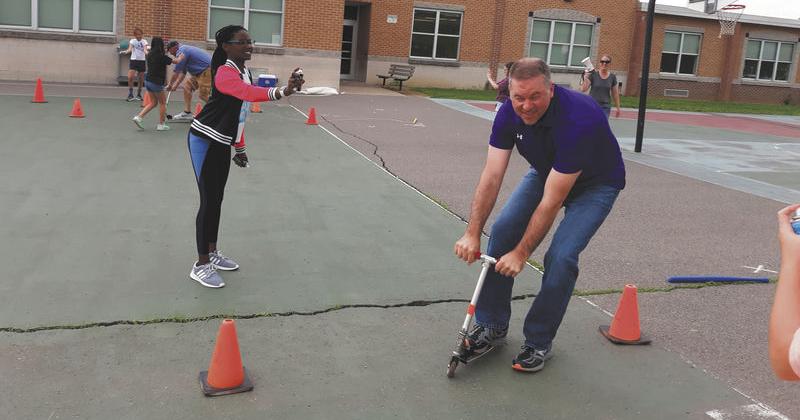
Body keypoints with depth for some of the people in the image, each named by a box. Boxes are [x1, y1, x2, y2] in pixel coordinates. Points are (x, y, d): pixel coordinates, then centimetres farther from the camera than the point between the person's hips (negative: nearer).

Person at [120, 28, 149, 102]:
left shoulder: (144, 41, 3)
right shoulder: (132, 41, 2)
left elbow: (145, 50, -13)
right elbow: (130, 49, -12)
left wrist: (146, 53, -37)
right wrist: (125, 52, -34)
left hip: (142, 61, 1)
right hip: (133, 60, -1)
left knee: (141, 80, 5)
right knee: (130, 77, -16)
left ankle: (139, 95, 20)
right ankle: (130, 95, -10)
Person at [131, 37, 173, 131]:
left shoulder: (149, 55, 6)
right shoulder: (162, 56, -13)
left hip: (148, 80, 7)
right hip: (156, 82, -7)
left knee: (153, 102, 18)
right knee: (162, 102, 9)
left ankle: (139, 116, 4)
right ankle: (161, 125, 12)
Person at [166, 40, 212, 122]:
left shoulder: (181, 51, -12)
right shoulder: (185, 49, 20)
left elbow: (176, 71, -10)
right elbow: (183, 72, 24)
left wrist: (170, 84, 2)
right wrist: (176, 85, 21)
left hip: (207, 72, -11)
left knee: (203, 95, -15)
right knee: (187, 86, 14)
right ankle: (187, 113, 16)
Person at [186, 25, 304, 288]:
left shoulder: (246, 72, 7)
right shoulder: (225, 72, -22)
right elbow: (248, 93, -43)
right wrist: (280, 92, -58)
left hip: (223, 143, 9)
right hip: (205, 140, -9)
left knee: (217, 199, 15)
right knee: (209, 201, -7)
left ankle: (212, 254, 27)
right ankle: (201, 266, 2)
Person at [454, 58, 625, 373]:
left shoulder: (577, 120, -39)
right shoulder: (509, 113, -21)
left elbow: (551, 202, -35)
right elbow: (492, 176, -21)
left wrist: (521, 253, -30)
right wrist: (472, 233, -27)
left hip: (595, 183, -6)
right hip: (546, 171, 6)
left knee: (561, 257, -21)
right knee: (502, 232, -7)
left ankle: (539, 342, 0)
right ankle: (492, 326, 9)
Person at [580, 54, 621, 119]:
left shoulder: (612, 77, 4)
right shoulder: (593, 74, -4)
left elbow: (615, 94, 10)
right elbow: (583, 89, -11)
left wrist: (618, 108, 10)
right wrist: (585, 77, -25)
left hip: (605, 107, 1)